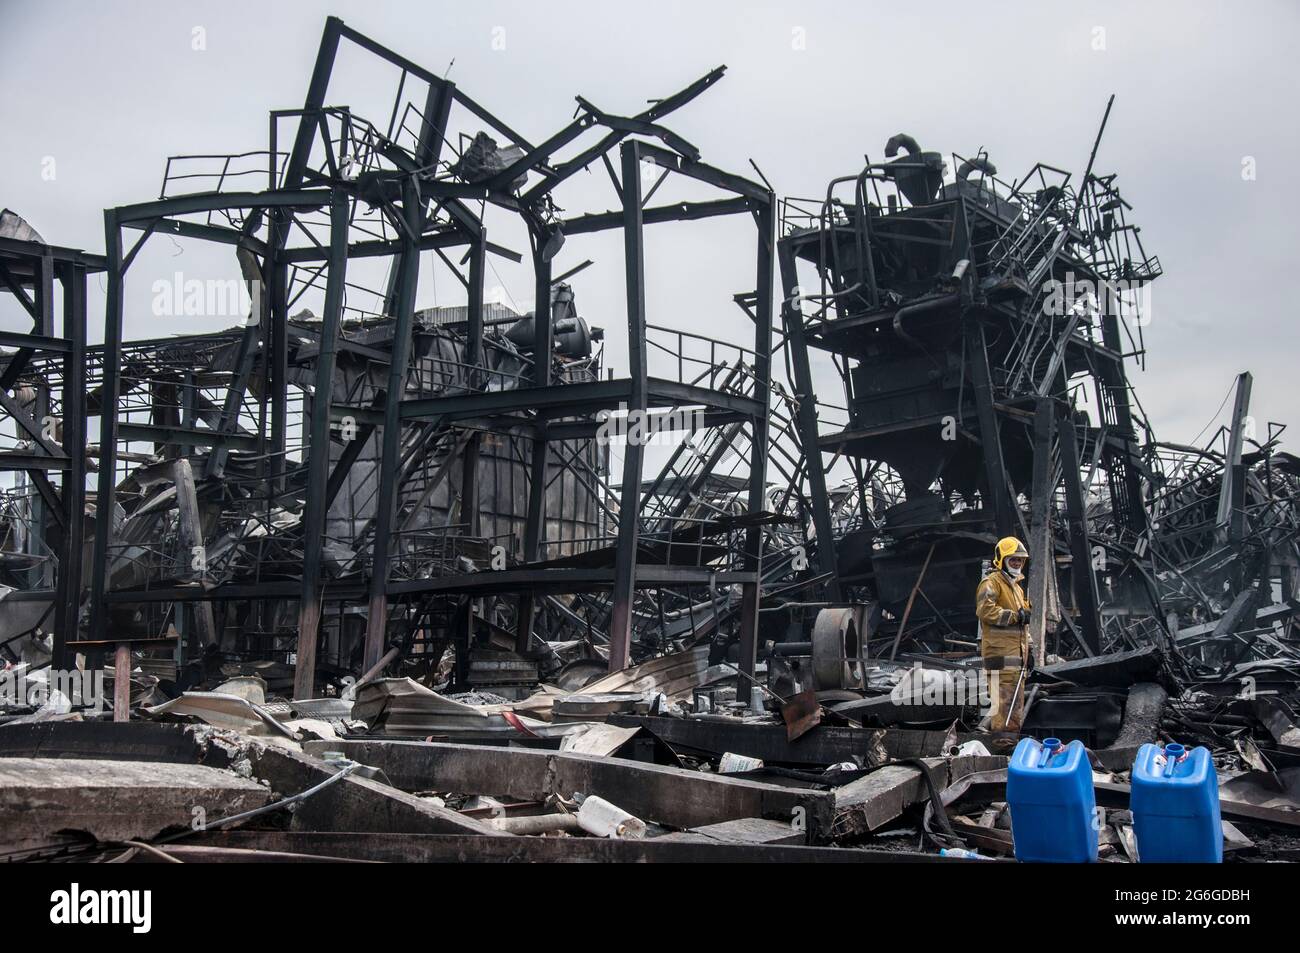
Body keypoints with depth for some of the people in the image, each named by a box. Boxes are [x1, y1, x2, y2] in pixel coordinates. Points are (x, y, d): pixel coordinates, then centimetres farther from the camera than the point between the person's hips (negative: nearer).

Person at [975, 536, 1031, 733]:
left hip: (1016, 653, 10)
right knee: (1002, 700, -14)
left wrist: (1028, 650, 23)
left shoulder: (1016, 586, 26)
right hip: (1000, 653, -10)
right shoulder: (992, 582, -6)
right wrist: (1014, 616, -18)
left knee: (1017, 700, 14)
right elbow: (985, 609, -22)